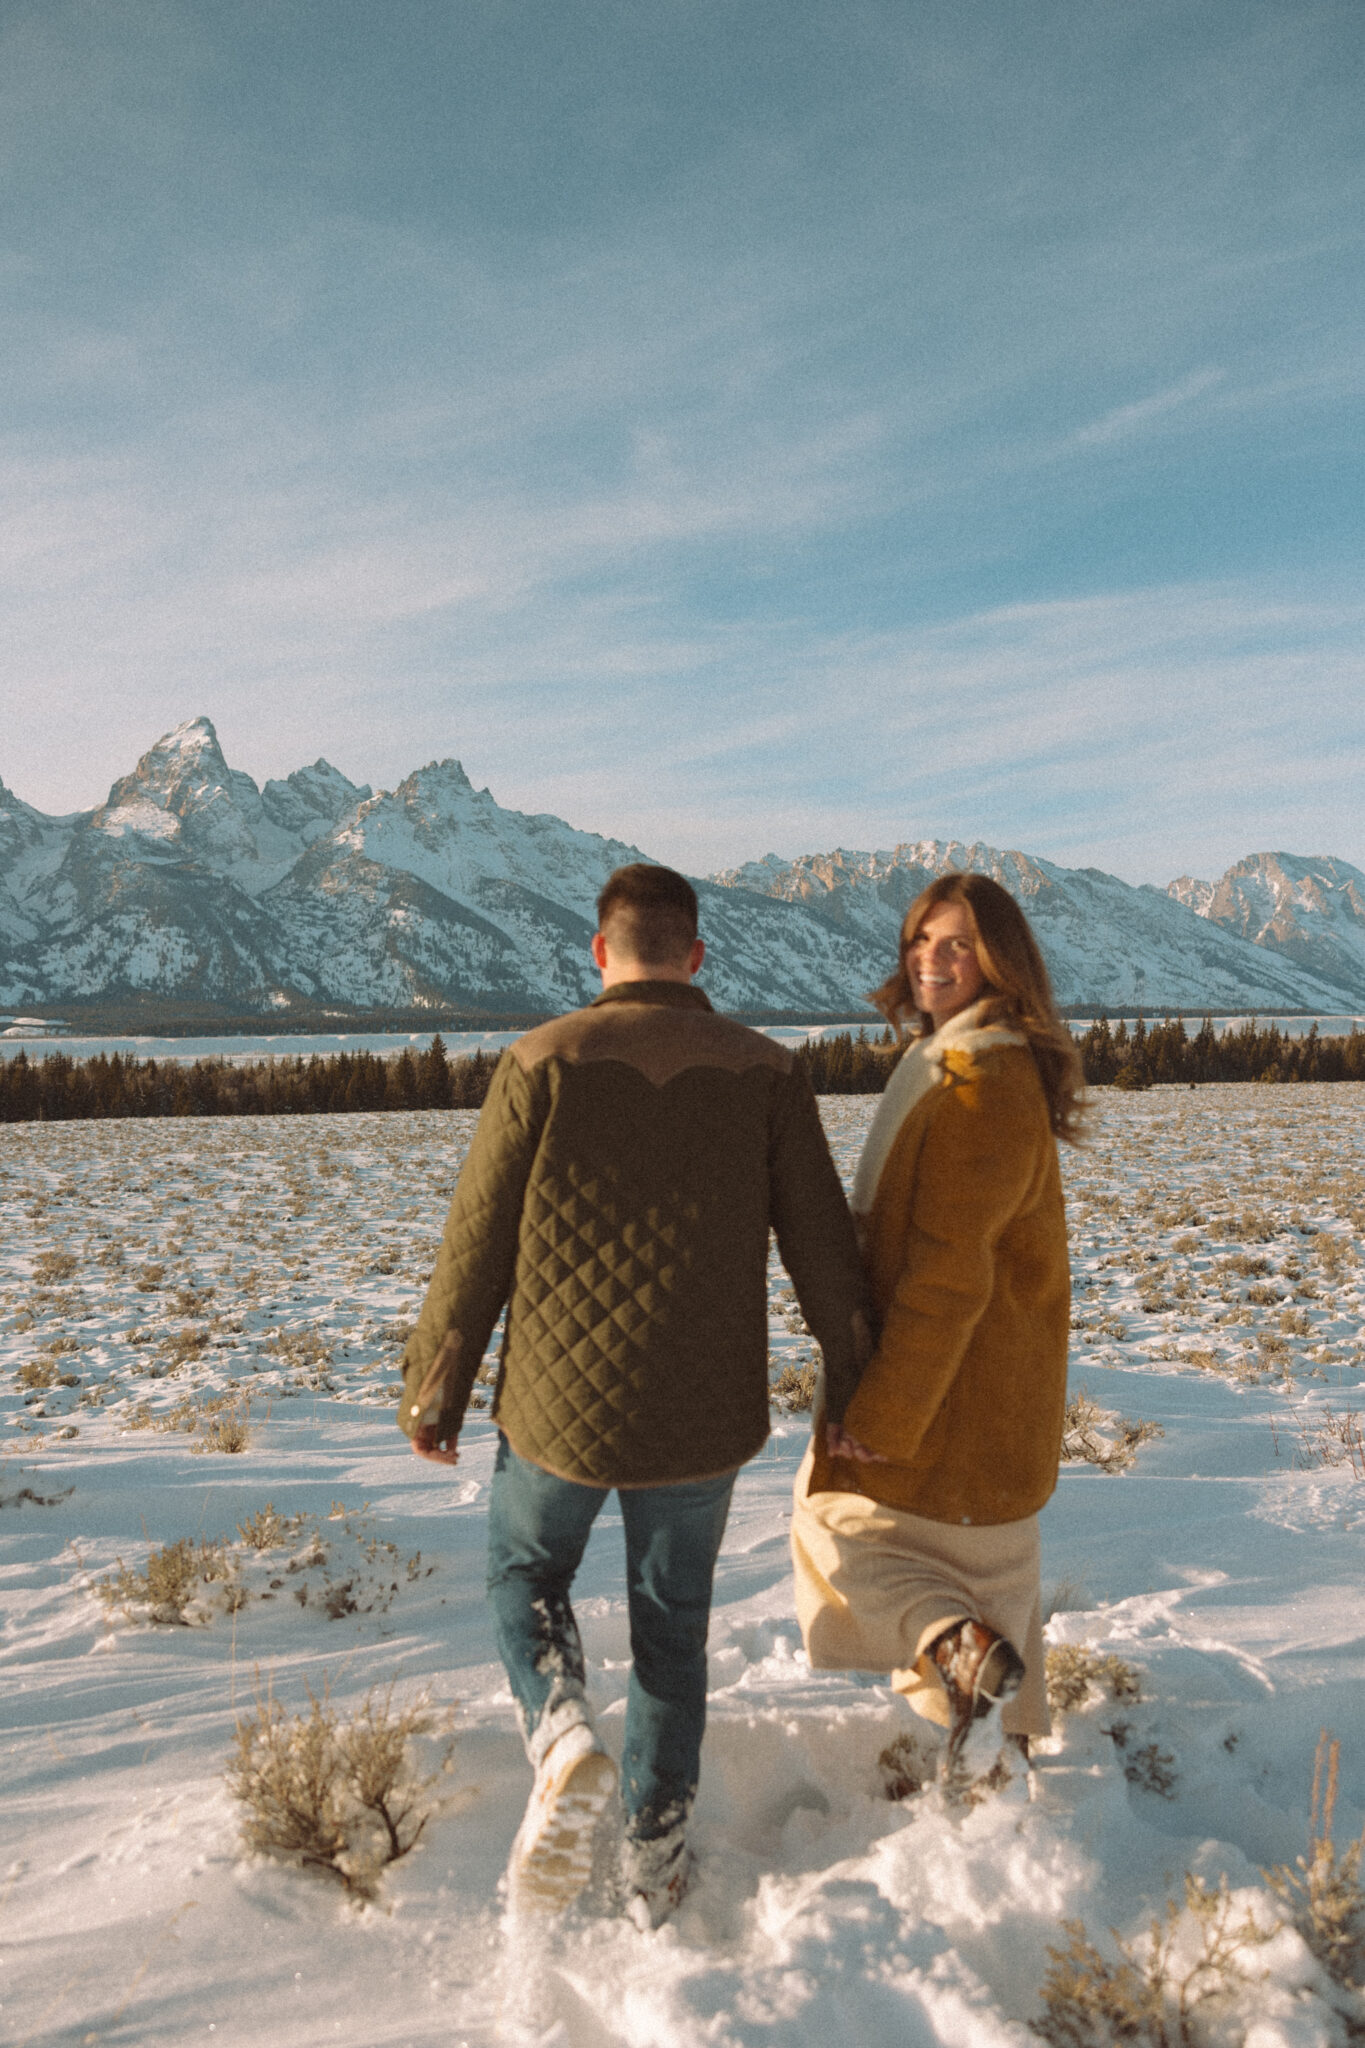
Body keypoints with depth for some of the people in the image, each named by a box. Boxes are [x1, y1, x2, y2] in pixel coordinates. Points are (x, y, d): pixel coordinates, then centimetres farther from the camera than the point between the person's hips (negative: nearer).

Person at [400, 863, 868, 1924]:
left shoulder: (545, 1061, -9)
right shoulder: (766, 1071, -4)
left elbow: (477, 1243, -7)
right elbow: (824, 1249, -1)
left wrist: (436, 1388, 6)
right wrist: (854, 1391, 11)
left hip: (558, 1405, -1)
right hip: (703, 1417, 2)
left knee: (526, 1573, 24)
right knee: (673, 1620, 21)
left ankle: (563, 1738, -1)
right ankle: (657, 1856, 30)